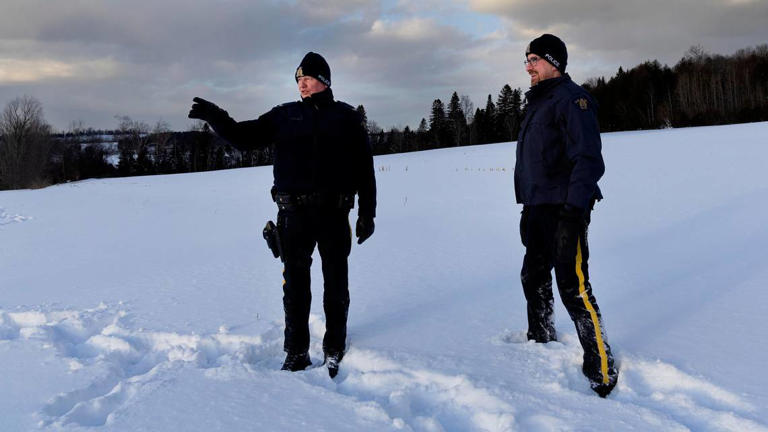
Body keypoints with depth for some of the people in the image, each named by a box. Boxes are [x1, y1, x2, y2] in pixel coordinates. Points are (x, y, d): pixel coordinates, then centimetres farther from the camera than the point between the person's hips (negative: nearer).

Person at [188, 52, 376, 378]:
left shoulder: (346, 117, 7)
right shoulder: (284, 115, 12)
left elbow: (364, 168, 5)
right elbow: (244, 138, 10)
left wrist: (367, 213, 1)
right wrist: (216, 118, -8)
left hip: (334, 215, -1)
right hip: (294, 215, 2)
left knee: (336, 284, 6)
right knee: (295, 285, 6)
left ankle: (334, 351, 21)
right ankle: (296, 352, 20)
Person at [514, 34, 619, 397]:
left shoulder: (571, 98, -10)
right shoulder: (537, 104, 19)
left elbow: (588, 159, -19)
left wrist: (574, 209, -25)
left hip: (565, 210, -10)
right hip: (539, 209, 10)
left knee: (573, 287, -9)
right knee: (534, 278, 18)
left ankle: (601, 367, 2)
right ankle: (541, 340, 39)